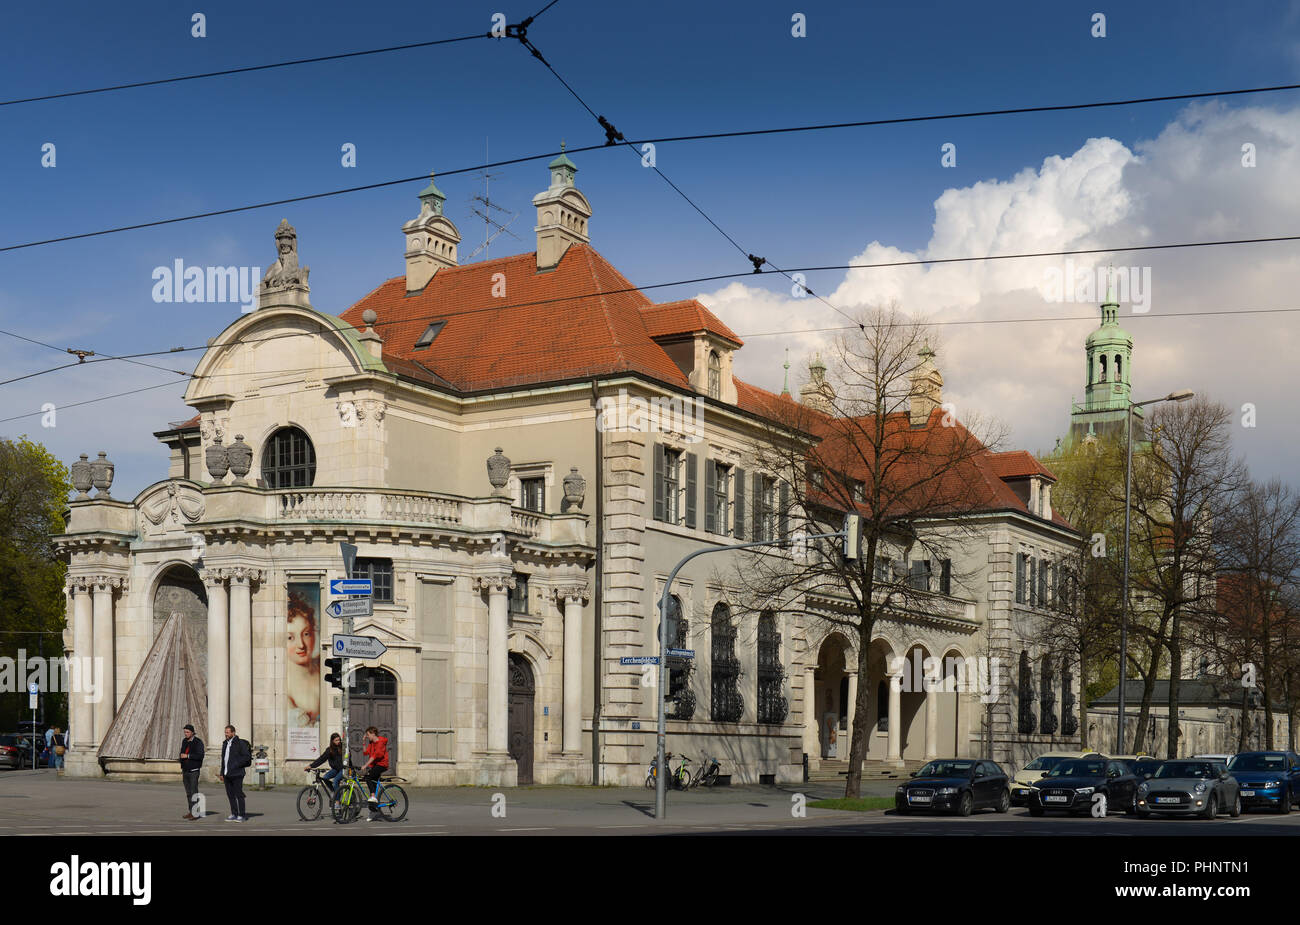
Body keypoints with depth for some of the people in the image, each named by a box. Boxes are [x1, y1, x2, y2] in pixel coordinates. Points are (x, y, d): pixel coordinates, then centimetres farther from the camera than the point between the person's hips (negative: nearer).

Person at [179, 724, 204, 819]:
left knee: (194, 792, -10)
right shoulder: (184, 741, 12)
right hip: (185, 771, 7)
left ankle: (196, 813, -8)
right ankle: (190, 812, 9)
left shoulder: (198, 742, -9)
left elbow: (200, 756, -18)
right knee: (188, 793, 6)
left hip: (194, 771, -7)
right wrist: (182, 770, 19)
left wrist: (188, 756, -20)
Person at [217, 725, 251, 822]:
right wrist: (222, 773, 17)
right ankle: (234, 814, 14)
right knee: (230, 795, 8)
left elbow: (247, 756, -11)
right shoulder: (225, 744, 16)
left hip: (236, 774, -7)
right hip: (227, 774, 7)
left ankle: (242, 815, -3)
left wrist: (236, 765, -15)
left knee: (238, 794, -6)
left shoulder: (240, 743, -7)